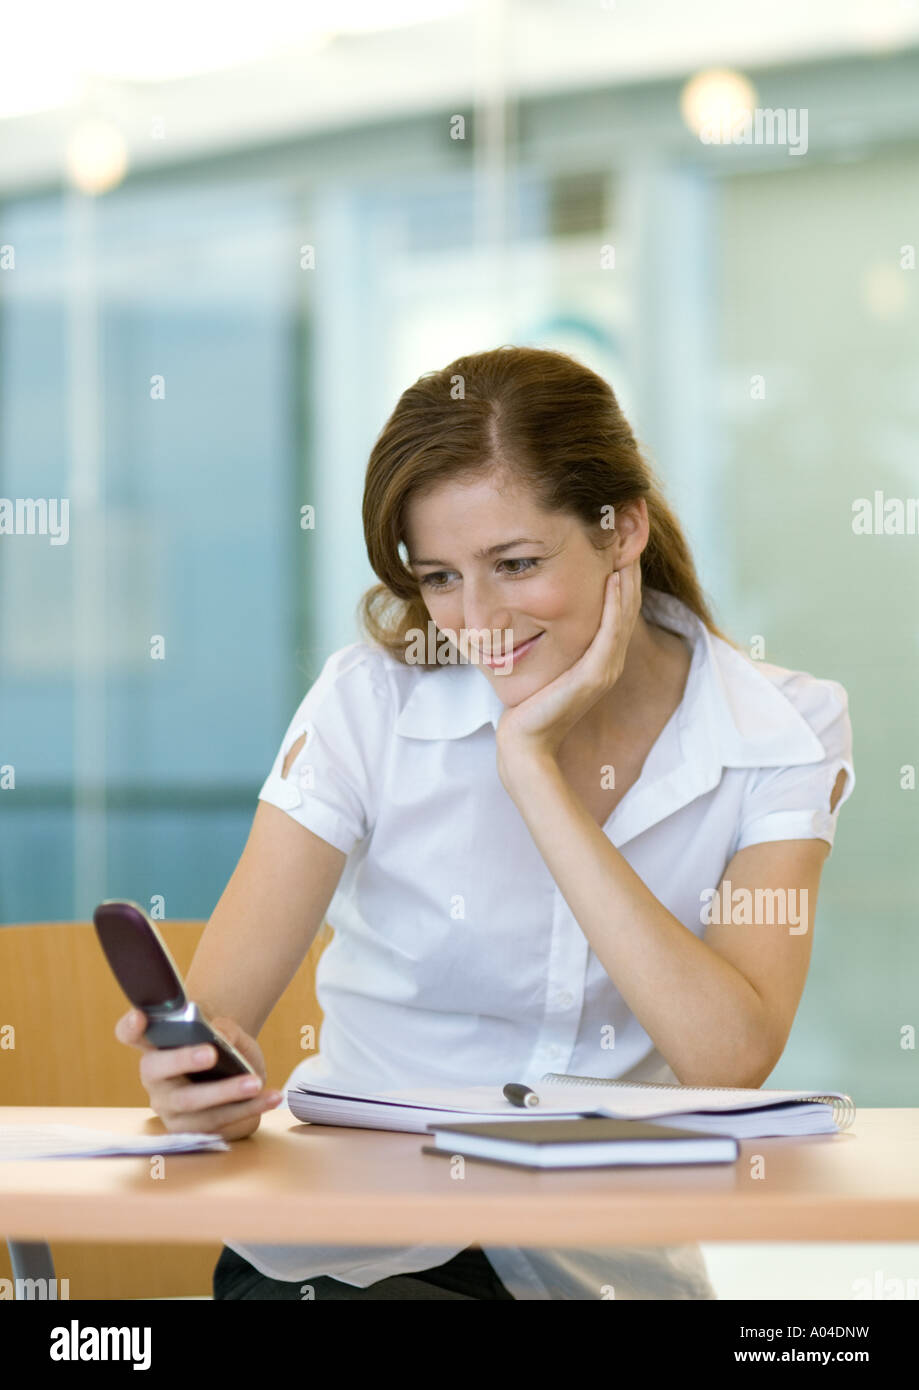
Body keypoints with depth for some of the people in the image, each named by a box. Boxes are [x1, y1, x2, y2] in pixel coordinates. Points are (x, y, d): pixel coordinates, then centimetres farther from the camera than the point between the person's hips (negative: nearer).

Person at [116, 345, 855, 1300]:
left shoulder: (784, 736, -4)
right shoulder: (374, 701, -5)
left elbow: (730, 1058, -17)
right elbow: (218, 1002, -11)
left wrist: (532, 766, -18)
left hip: (610, 1265, 2)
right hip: (352, 1254, -1)